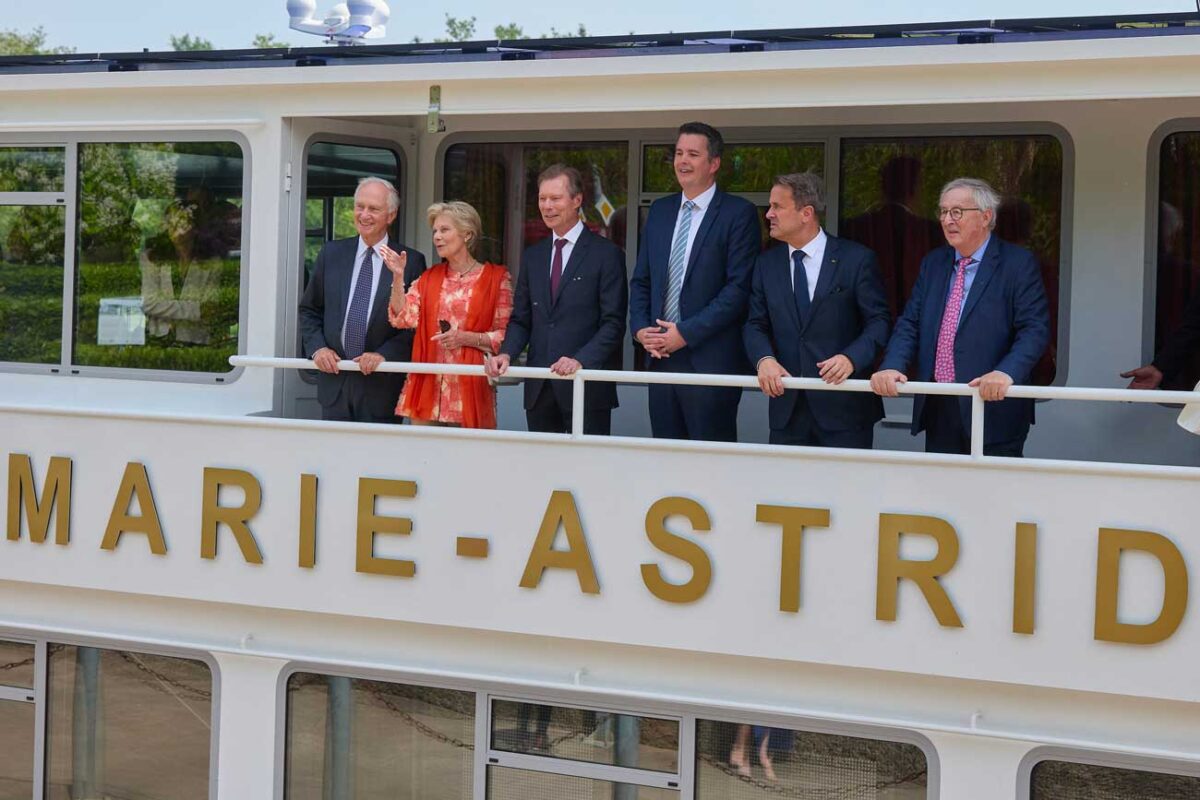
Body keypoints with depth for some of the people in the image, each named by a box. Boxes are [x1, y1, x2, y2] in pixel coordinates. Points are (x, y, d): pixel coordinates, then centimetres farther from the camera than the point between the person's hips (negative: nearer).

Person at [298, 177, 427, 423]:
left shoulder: (411, 261, -1)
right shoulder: (332, 253, 10)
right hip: (334, 379, 3)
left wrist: (384, 354, -13)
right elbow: (309, 310, 14)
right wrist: (317, 347, -2)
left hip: (381, 385, -3)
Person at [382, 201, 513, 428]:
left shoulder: (496, 278, 1)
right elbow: (403, 318, 2)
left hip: (471, 385, -3)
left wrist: (467, 338, -14)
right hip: (428, 385, 3)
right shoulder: (429, 277, 14)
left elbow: (505, 335, 0)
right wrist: (397, 276, -8)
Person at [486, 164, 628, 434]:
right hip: (539, 389, 5)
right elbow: (521, 319, 16)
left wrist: (581, 360, -21)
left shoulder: (606, 254, -2)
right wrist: (507, 353, -4)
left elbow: (613, 323, -8)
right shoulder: (532, 257, 16)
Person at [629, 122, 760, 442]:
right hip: (661, 356, 6)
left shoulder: (738, 213, -4)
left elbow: (739, 287, -11)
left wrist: (686, 333, -14)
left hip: (711, 360, -6)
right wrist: (640, 328, 0)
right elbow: (641, 280, 18)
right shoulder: (660, 211, 16)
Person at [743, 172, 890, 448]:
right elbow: (755, 324, 9)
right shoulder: (766, 263, 10)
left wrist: (851, 358, -22)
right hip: (787, 407, 4)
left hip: (844, 407, -4)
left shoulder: (857, 259, -4)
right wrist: (764, 359, -12)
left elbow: (879, 321, -4)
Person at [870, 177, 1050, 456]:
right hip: (937, 411, 5)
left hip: (993, 410, -5)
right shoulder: (932, 264, 14)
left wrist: (1006, 373, -30)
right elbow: (909, 324, 9)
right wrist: (892, 367, -10)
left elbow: (1035, 329, -13)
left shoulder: (1019, 263, -4)